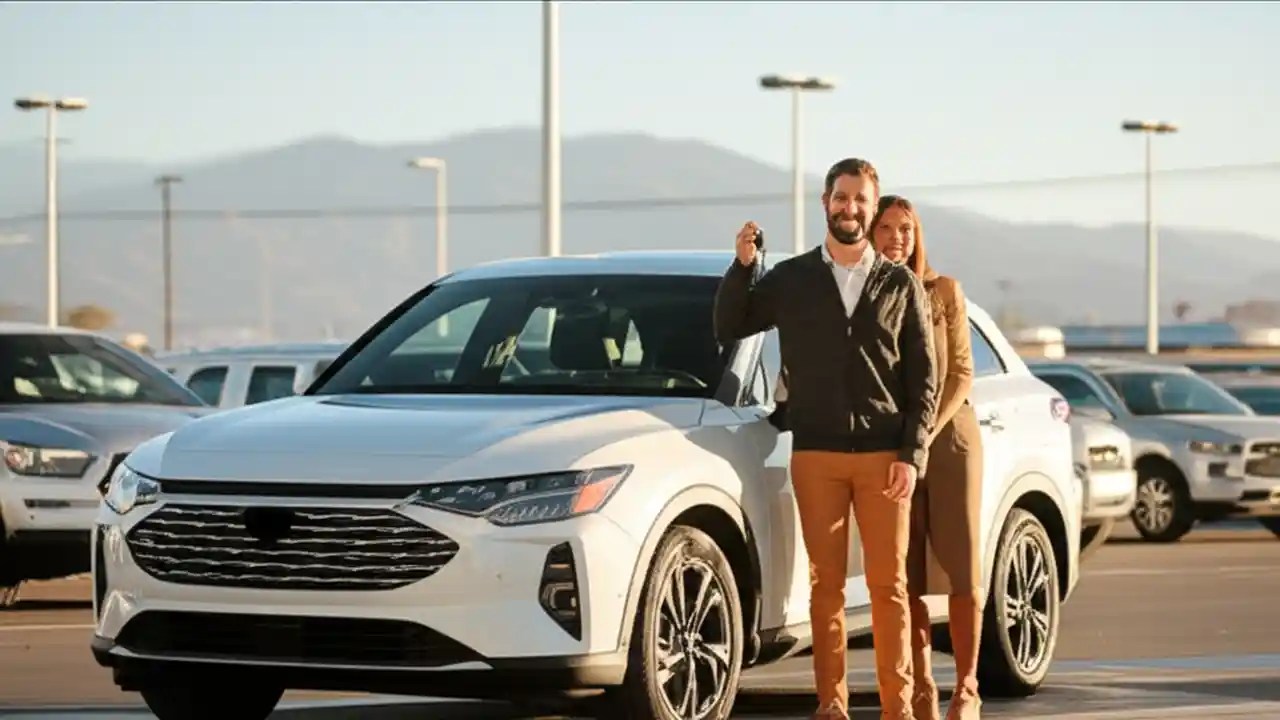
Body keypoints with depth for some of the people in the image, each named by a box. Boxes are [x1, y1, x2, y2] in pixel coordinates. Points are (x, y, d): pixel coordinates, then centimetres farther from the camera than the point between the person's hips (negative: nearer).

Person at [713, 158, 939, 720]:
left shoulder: (901, 285, 7)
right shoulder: (790, 280, 9)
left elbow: (924, 378, 5)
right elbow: (729, 328, 10)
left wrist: (912, 455, -4)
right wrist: (742, 265, -5)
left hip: (885, 456, 0)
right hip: (816, 456, 1)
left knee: (888, 584, -1)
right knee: (825, 583, 0)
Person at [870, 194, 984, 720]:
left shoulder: (944, 292, 3)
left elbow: (961, 373, 0)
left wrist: (929, 431, -14)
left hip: (949, 436, -1)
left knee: (963, 570, -4)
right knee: (905, 576, -1)